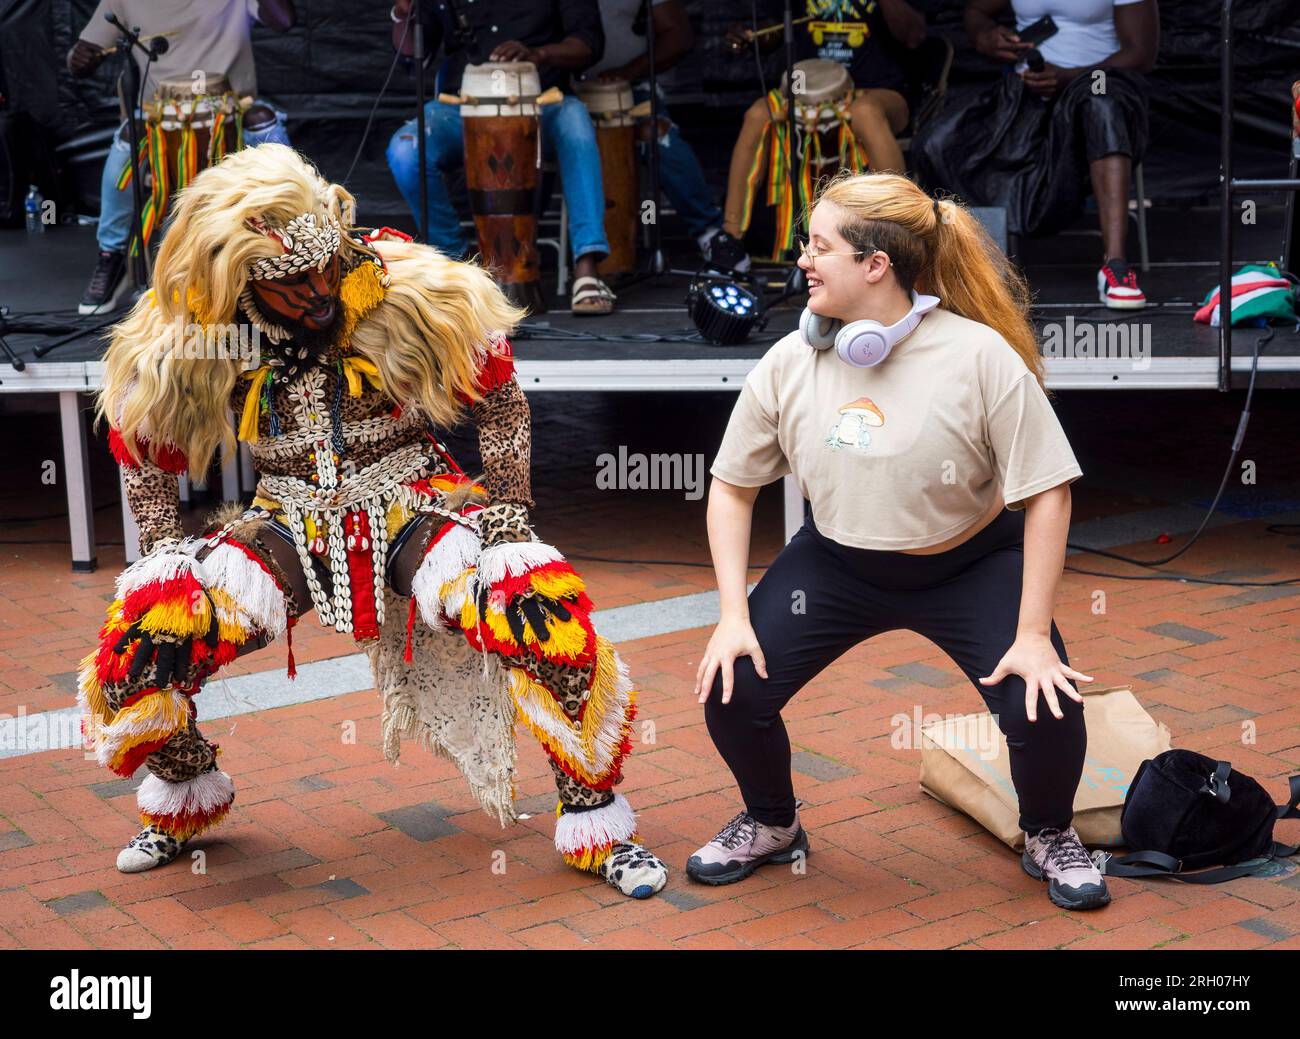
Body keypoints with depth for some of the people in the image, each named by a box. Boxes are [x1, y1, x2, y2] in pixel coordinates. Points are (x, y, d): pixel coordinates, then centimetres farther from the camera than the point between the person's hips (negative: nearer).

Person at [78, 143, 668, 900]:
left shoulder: (406, 290, -17)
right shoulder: (184, 341, -11)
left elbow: (499, 398, -4)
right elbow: (142, 447, 8)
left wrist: (507, 512, -9)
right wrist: (168, 555, 0)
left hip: (417, 505, -2)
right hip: (289, 524, 2)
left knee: (546, 619, -29)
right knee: (137, 647, -17)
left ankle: (595, 822, -6)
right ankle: (185, 801, 17)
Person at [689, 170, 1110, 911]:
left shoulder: (979, 356, -24)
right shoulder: (790, 365, -13)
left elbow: (1047, 492, -18)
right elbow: (734, 487, -1)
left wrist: (1033, 636, -20)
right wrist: (734, 614, -10)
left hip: (972, 565, -3)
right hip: (839, 562, 3)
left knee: (1046, 708, -20)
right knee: (732, 689, -11)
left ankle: (1050, 839, 15)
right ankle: (772, 826, 21)